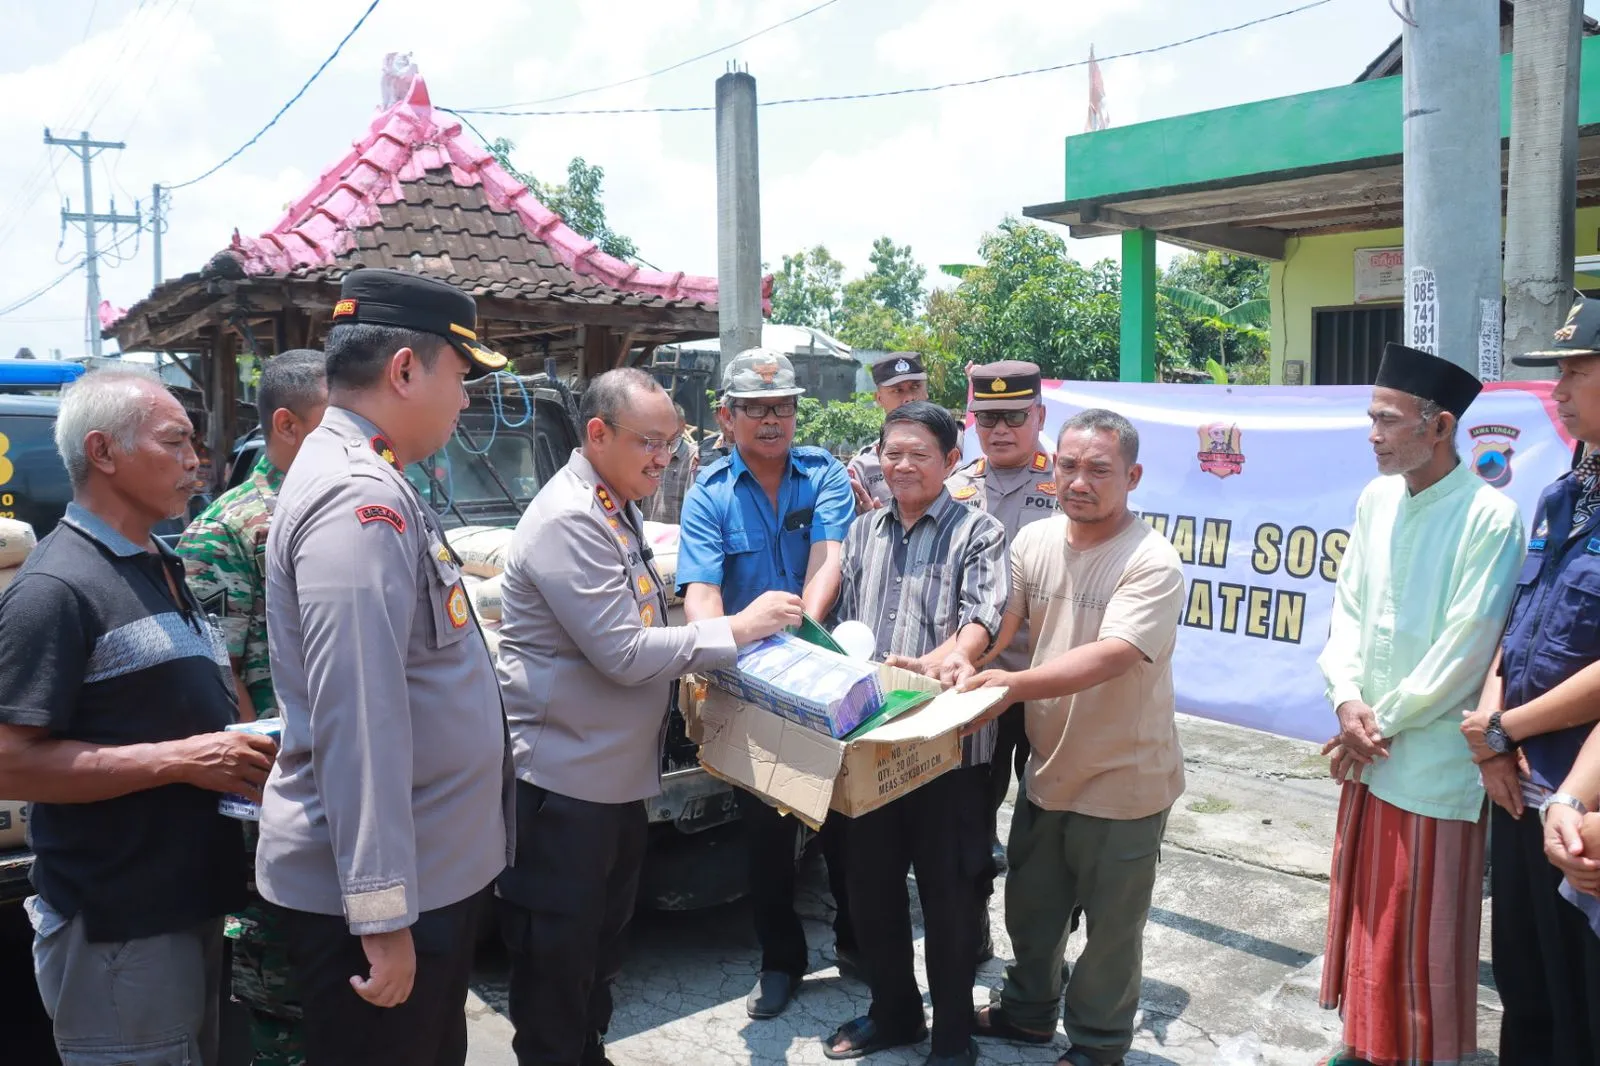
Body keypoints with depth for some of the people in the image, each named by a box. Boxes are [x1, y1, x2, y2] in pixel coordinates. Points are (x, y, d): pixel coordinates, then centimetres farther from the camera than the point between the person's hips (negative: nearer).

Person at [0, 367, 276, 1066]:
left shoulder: (161, 570, 14)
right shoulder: (57, 587, -16)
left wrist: (238, 753, 6)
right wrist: (179, 759, -23)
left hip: (192, 907, 9)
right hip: (117, 928, -9)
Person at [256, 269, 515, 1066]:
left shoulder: (367, 484, 11)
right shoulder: (360, 499, -22)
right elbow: (356, 723, -27)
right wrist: (382, 916, -24)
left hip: (431, 870, 10)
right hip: (385, 892, -10)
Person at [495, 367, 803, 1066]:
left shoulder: (616, 508, 10)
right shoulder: (568, 520, -21)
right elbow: (622, 653, -24)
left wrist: (695, 662, 4)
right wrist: (736, 631, -18)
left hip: (619, 771, 10)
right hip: (565, 778, -10)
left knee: (601, 942, 23)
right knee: (556, 955, 6)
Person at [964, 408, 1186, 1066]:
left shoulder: (1153, 564, -22)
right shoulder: (1034, 541, -2)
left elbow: (1110, 657, -33)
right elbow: (992, 624, -4)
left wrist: (1017, 683, -42)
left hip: (1122, 782, -6)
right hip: (1047, 766, 6)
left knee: (1111, 928, 13)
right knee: (1030, 907, 23)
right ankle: (1029, 1010, 47)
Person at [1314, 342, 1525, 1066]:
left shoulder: (1490, 517, -16)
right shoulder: (1375, 500, 5)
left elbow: (1465, 651, -17)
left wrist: (1384, 724, -11)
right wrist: (1347, 701, -7)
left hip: (1435, 767, -6)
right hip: (1366, 756, 7)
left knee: (1424, 935, 6)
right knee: (1364, 916, 18)